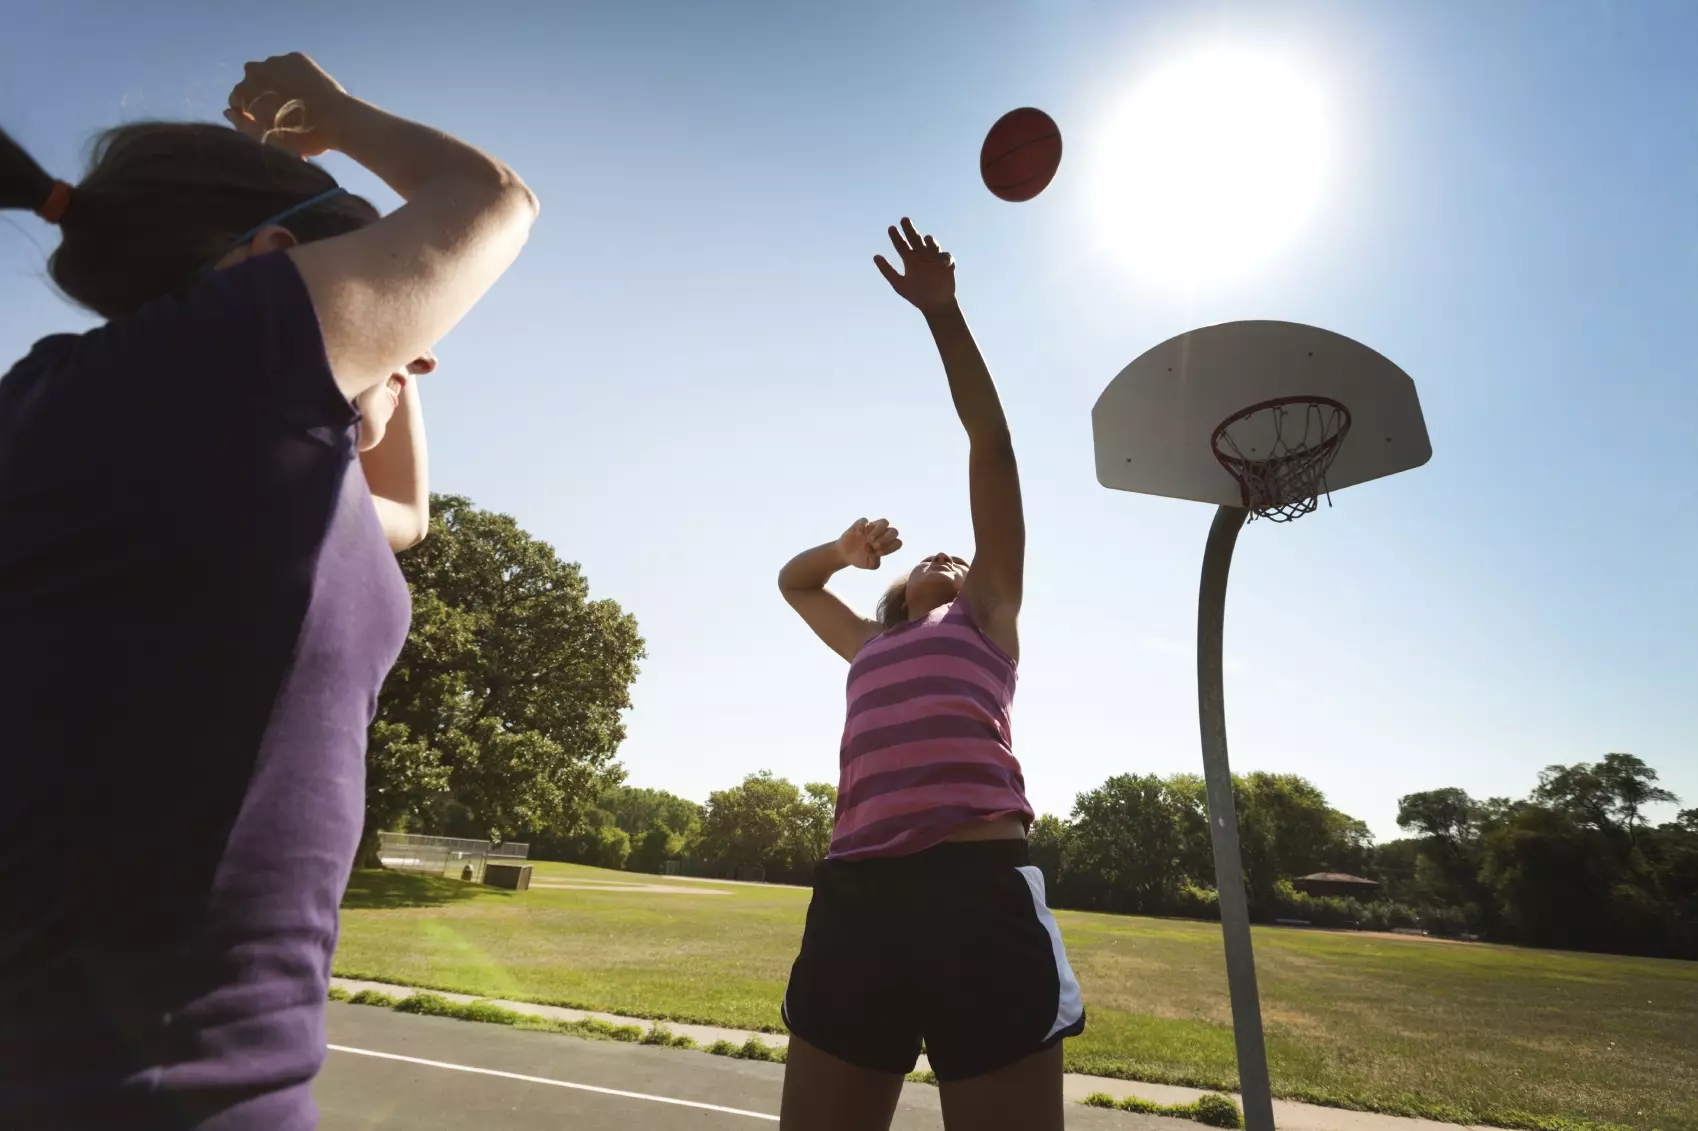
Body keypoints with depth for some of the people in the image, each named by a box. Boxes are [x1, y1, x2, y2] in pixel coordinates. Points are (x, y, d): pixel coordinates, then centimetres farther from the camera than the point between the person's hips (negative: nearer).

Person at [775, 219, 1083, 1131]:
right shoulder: (871, 647, 29)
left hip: (973, 886, -4)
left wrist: (941, 312, 19)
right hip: (855, 894, 5)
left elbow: (990, 439, 15)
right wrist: (846, 549, 26)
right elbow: (793, 581, 46)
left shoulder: (987, 614, 18)